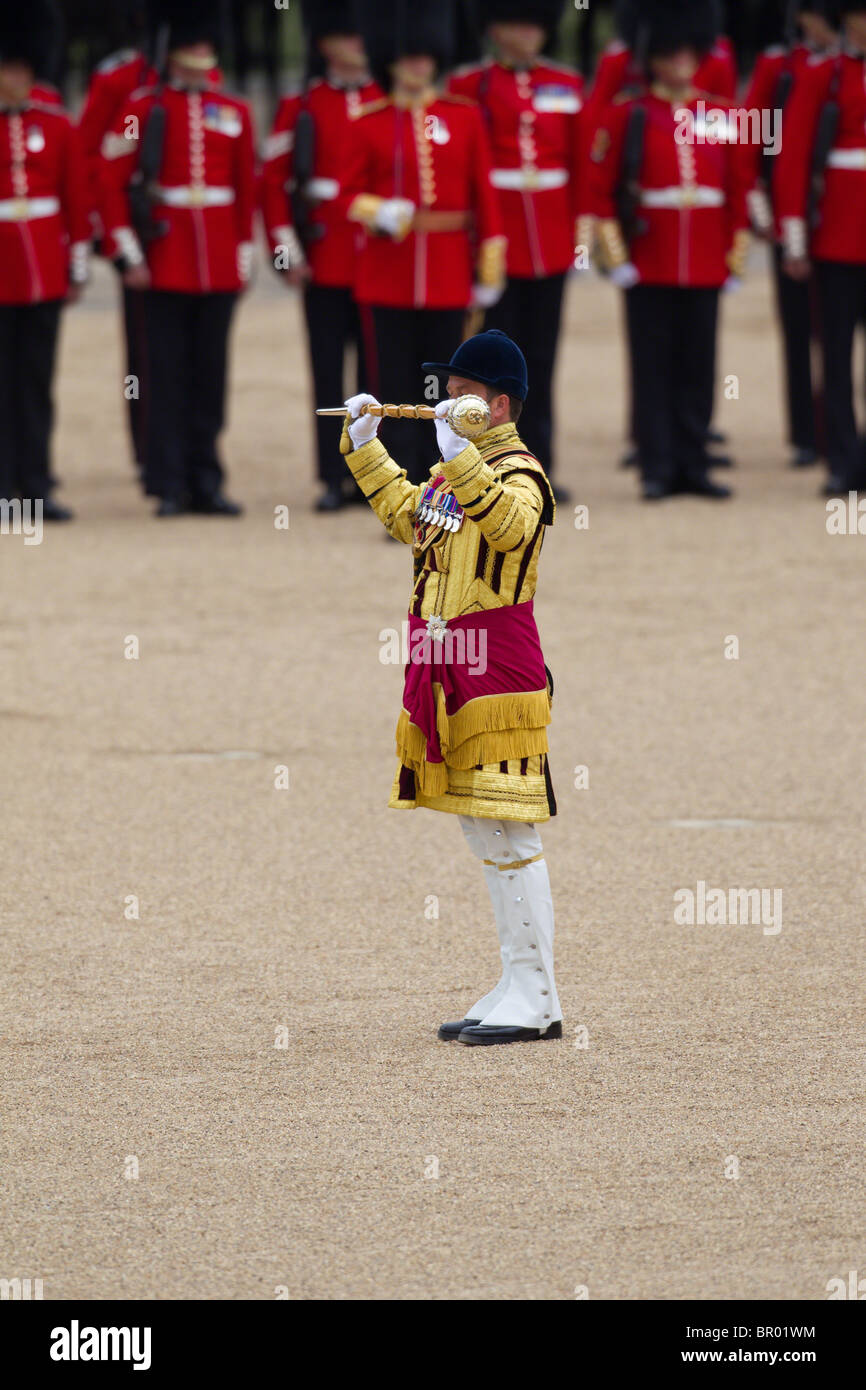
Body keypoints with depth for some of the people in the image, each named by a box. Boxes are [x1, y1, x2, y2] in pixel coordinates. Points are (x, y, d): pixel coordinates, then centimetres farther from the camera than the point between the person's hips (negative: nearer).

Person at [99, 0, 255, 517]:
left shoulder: (234, 113, 8)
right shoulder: (145, 110, -2)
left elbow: (247, 188, 13)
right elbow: (112, 182, -3)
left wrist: (245, 255, 9)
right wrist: (130, 253, -8)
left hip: (220, 263, 3)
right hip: (166, 261, -3)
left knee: (210, 373, 6)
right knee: (168, 374, -1)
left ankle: (206, 480, 13)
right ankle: (170, 486, 3)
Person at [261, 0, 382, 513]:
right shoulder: (301, 107, 2)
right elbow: (272, 181, 0)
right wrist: (287, 249, -7)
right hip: (324, 264, -1)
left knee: (377, 372, 3)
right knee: (328, 374, 1)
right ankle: (334, 480, 6)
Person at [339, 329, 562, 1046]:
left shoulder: (519, 473, -11)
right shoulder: (449, 476, 16)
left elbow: (508, 525, -32)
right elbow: (406, 515, 34)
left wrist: (461, 458, -39)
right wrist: (365, 447, 31)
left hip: (500, 682, -10)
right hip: (447, 683, 10)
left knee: (508, 832, -9)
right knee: (485, 836, 12)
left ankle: (536, 999, -8)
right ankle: (518, 990, 17)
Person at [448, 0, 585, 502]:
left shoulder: (567, 85, 8)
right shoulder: (471, 85, -2)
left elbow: (580, 159, 10)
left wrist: (581, 224, 5)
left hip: (551, 236, 3)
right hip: (495, 231, -3)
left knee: (542, 357, 7)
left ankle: (539, 465, 12)